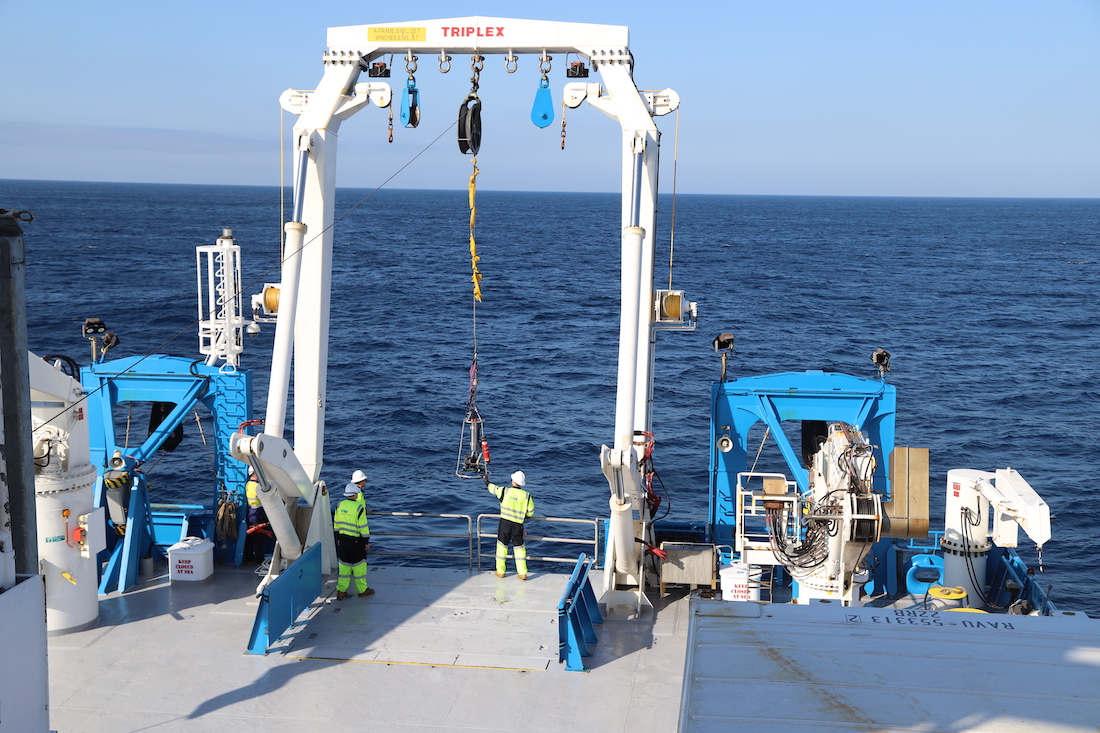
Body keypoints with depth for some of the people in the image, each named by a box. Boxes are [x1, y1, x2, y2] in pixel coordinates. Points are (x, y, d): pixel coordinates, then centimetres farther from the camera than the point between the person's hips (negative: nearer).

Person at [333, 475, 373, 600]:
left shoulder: (340, 505, 1)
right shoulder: (359, 508, -17)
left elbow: (336, 524, 9)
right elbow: (363, 527, -15)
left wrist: (338, 538, 19)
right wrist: (366, 542, -6)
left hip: (343, 539, 6)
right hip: (356, 540, -6)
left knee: (344, 565, 12)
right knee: (359, 565, 8)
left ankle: (341, 591, 12)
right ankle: (362, 589, 19)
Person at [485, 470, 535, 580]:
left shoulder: (505, 491, -6)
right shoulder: (526, 495, -1)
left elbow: (492, 487, 12)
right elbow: (530, 512, 6)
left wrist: (486, 481, 33)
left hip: (505, 523, -1)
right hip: (518, 525, 2)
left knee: (502, 546, 11)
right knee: (519, 548, 9)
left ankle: (500, 571, 17)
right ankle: (523, 573, 8)